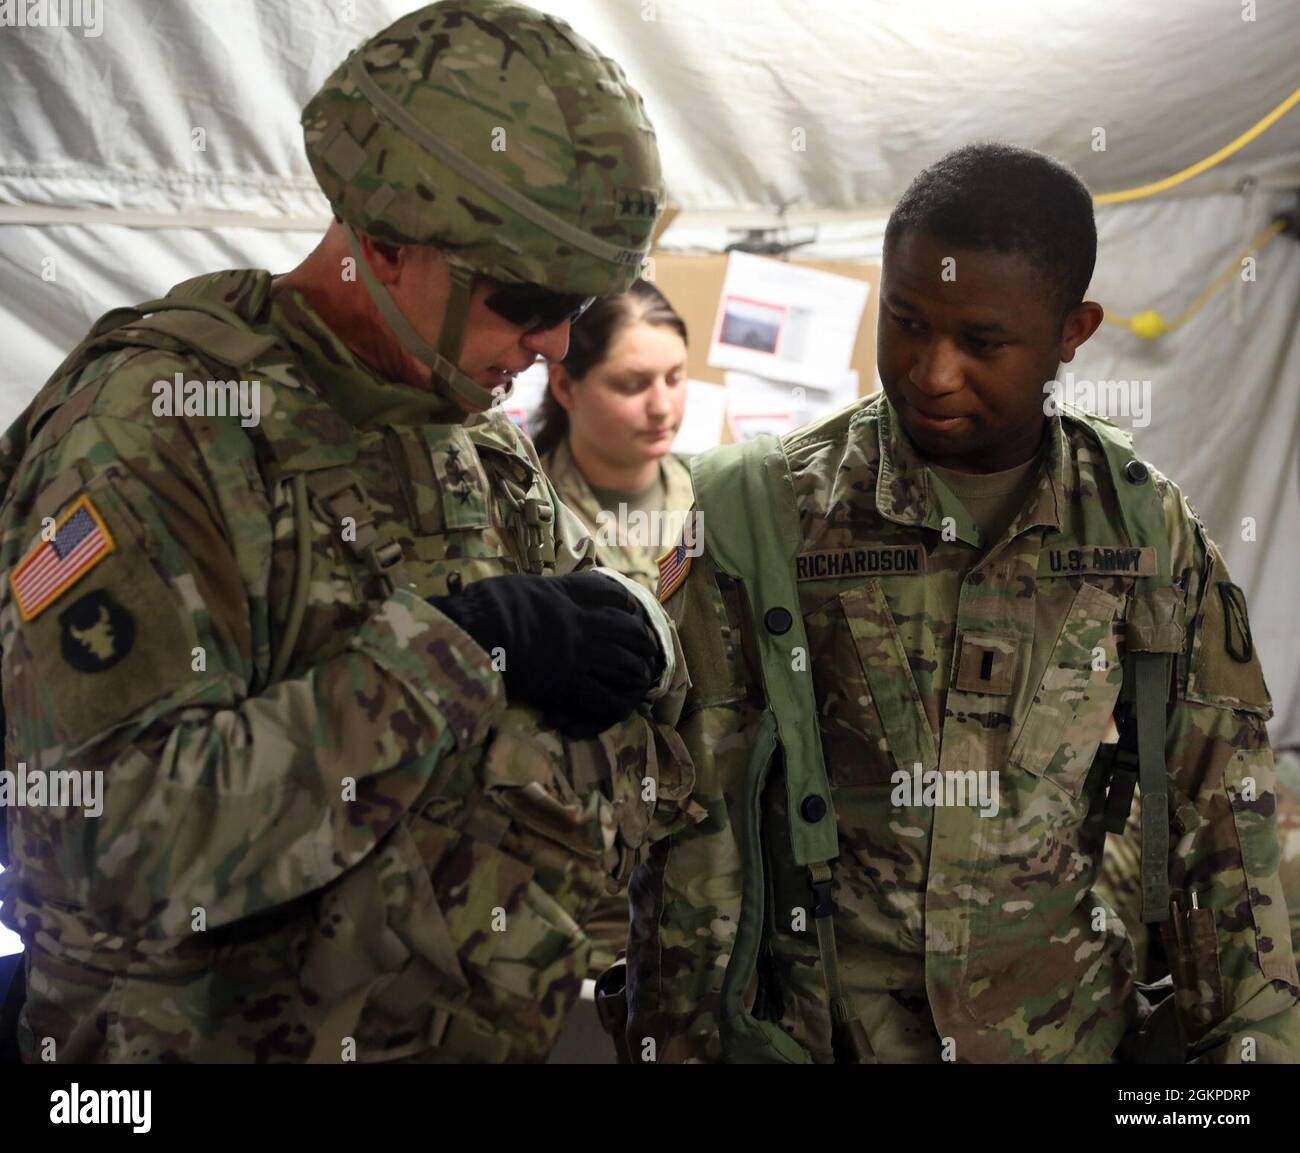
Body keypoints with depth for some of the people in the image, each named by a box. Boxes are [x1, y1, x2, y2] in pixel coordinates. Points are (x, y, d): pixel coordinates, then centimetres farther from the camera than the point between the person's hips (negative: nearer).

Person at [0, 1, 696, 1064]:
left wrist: (627, 635, -13)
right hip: (223, 1029, -6)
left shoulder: (483, 437, 5)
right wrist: (446, 647, -26)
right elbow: (115, 839, -27)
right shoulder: (153, 428, -18)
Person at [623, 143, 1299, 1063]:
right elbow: (694, 842, -7)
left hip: (1065, 1030, 2)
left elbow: (1224, 835, 3)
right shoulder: (757, 514, -9)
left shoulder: (1154, 538, -3)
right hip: (803, 1029, -2)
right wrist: (678, 1044, -6)